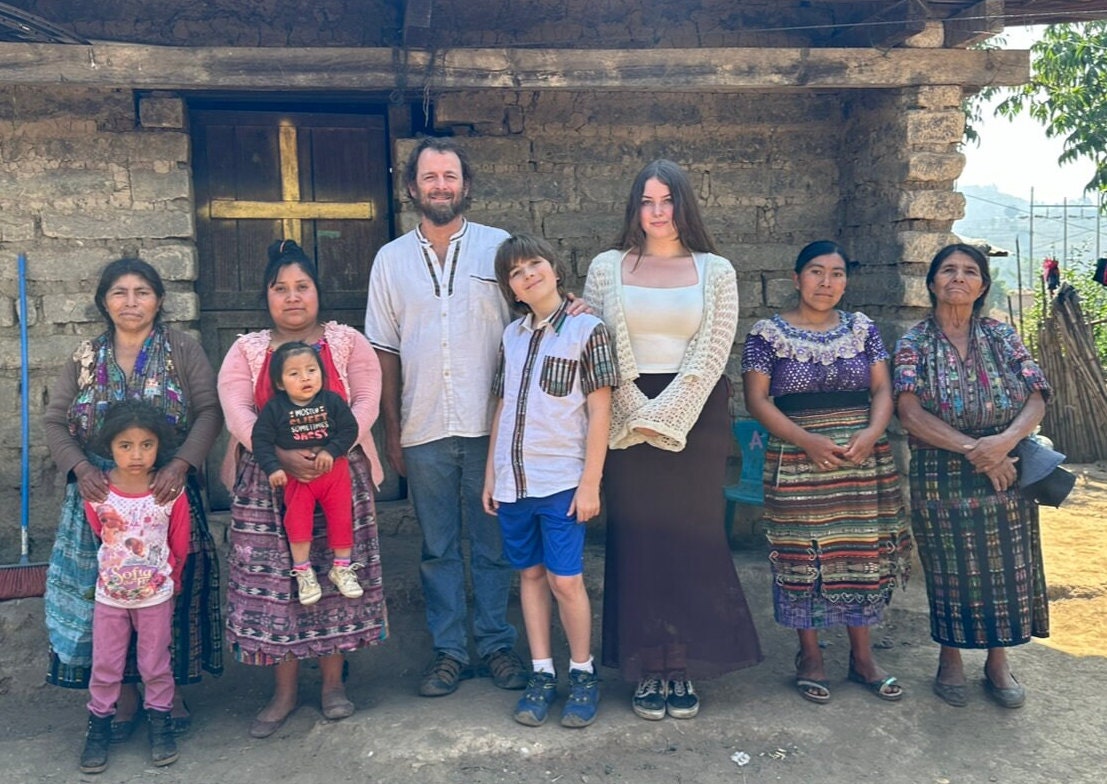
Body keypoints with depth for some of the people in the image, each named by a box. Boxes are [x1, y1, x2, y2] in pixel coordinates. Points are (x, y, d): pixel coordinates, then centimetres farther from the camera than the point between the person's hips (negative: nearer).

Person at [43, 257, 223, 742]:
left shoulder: (184, 351, 1)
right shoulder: (84, 359, 9)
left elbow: (209, 412, -8)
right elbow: (54, 422, 5)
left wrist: (180, 465, -22)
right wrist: (80, 468, -14)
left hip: (167, 494, -2)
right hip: (102, 495, 2)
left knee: (170, 587, 2)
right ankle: (124, 692, 21)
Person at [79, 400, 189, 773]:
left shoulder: (172, 493, -16)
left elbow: (179, 546, -3)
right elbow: (99, 537, 3)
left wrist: (166, 580, 7)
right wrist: (116, 571, 10)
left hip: (156, 595, -1)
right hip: (109, 595, 1)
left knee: (156, 663, 13)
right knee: (105, 666, 13)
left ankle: (159, 719, 30)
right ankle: (99, 724, 31)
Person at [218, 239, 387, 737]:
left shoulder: (347, 341, 6)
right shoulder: (246, 350, 7)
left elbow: (366, 403, -4)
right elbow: (237, 412, -6)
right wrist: (282, 454, -22)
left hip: (339, 475, 0)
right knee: (273, 578, 2)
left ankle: (333, 682, 20)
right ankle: (283, 692, 16)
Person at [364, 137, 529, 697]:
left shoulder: (500, 247, 3)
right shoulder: (391, 259, 8)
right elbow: (384, 350, 9)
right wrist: (391, 430, 6)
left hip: (489, 425, -1)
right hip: (423, 429, 2)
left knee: (493, 544, 8)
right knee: (438, 548, 10)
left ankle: (497, 644, 23)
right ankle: (449, 650, 23)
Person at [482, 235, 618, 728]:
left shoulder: (586, 329, -5)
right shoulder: (511, 336, 10)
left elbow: (599, 412, -8)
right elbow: (502, 410, 14)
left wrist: (590, 483, -12)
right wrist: (490, 475, 12)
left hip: (562, 480, -5)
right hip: (513, 480, 5)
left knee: (565, 580, -3)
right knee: (530, 574, 10)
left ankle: (582, 673, 16)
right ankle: (542, 673, 22)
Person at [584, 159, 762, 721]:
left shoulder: (715, 272, 4)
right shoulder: (607, 268, 5)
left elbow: (710, 357, -4)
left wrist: (664, 415, -12)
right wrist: (640, 413, -8)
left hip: (696, 416, 0)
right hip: (629, 418, 1)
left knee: (692, 540, 3)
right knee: (637, 541, 3)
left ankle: (684, 668, 16)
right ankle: (647, 668, 14)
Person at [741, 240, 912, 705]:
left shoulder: (862, 329, 10)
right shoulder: (768, 334, -1)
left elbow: (882, 390, 8)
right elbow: (756, 400, -5)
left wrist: (872, 432, -12)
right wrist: (807, 441, -16)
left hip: (863, 459, 3)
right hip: (797, 465, -3)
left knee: (863, 555, 7)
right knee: (803, 557, 2)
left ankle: (862, 657, 22)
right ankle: (810, 657, 18)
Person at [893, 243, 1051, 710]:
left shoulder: (1001, 336, 4)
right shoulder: (914, 344, -3)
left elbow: (1036, 399, -3)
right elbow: (909, 413, -14)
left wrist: (1005, 440, -23)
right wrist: (973, 450, -22)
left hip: (1005, 476, 2)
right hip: (940, 478, -2)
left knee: (1006, 567, 7)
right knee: (950, 570, 7)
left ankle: (998, 661, 26)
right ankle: (950, 659, 26)